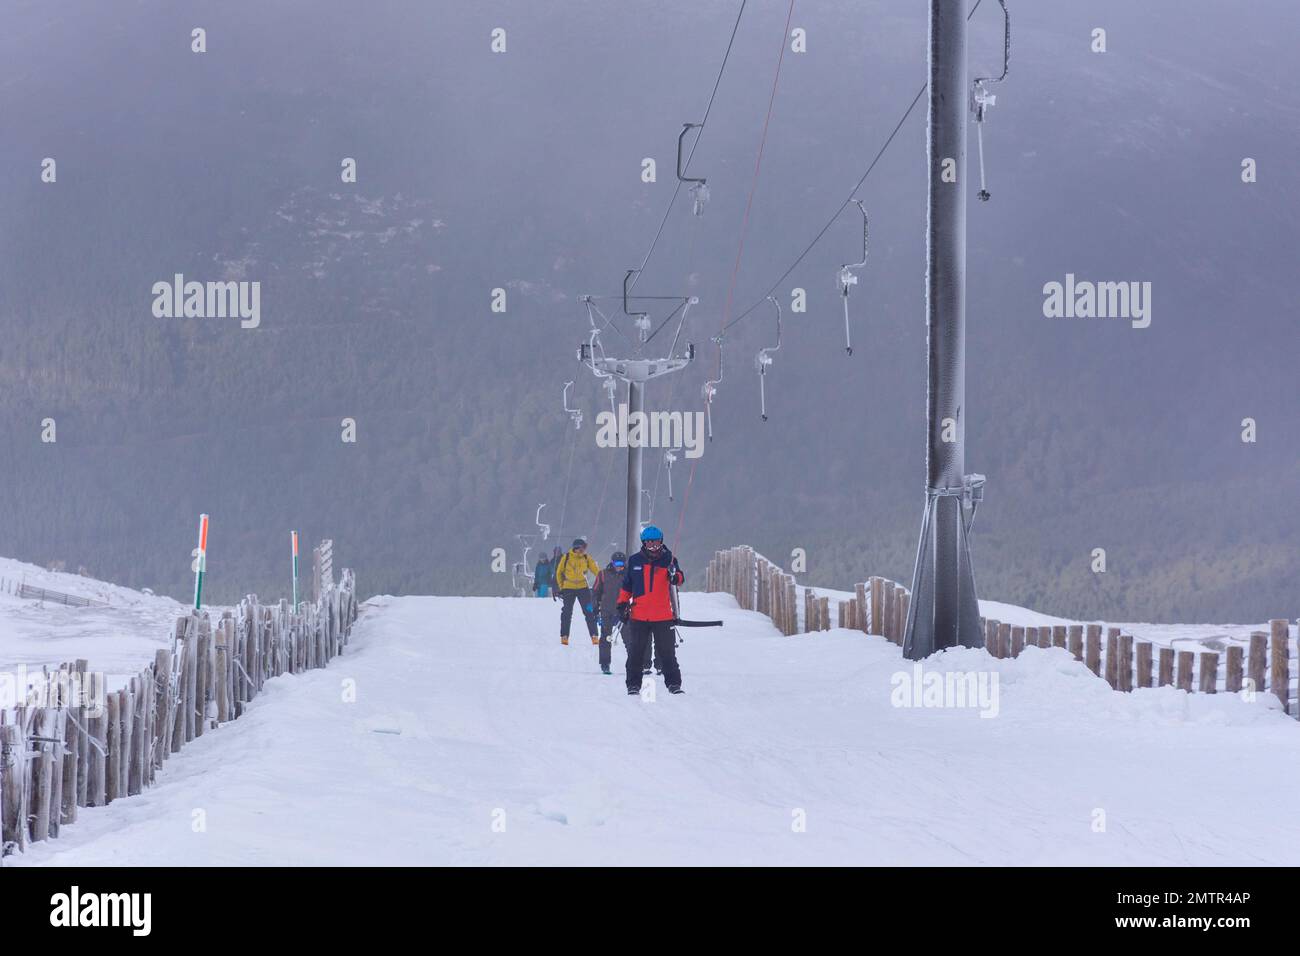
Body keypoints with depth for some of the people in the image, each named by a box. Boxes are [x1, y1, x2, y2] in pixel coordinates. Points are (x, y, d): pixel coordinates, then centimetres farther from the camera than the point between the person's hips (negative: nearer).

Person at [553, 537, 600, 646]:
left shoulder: (586, 558, -1)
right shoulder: (566, 557, -6)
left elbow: (596, 570, 0)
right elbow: (559, 573, 4)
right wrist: (561, 587, 3)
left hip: (583, 588, 1)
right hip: (568, 588, -1)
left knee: (589, 612, -3)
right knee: (566, 613, 2)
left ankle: (594, 636, 0)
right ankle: (564, 636, 10)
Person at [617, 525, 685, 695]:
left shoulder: (668, 559, 0)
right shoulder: (634, 561, 6)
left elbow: (679, 579, -12)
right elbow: (626, 585, 15)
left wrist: (674, 576, -34)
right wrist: (622, 603, 9)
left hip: (663, 616, -2)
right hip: (638, 616, 2)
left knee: (667, 652, 4)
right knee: (636, 653, 7)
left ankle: (674, 683, 10)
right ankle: (633, 684, 16)